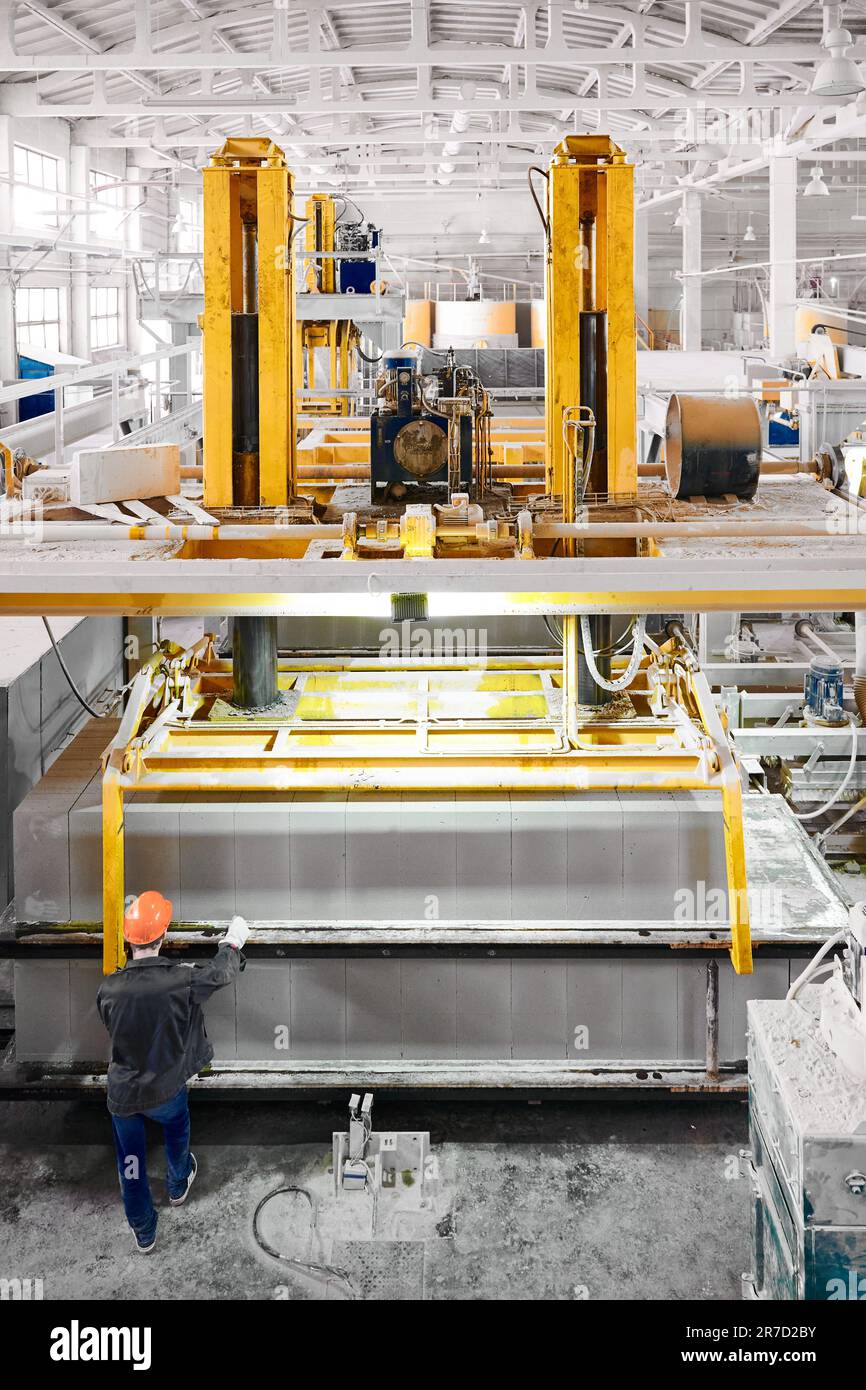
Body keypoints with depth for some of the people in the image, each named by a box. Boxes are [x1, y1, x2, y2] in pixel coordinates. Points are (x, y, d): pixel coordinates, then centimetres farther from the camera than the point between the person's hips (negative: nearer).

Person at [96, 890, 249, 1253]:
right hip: (166, 1089, 0)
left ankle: (144, 1233, 36)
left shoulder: (108, 989, -19)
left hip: (122, 1093, 0)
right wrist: (234, 941, 16)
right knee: (176, 1128, 34)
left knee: (130, 1162, 20)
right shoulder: (182, 981, -25)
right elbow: (222, 972, -5)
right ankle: (178, 1185, 59)